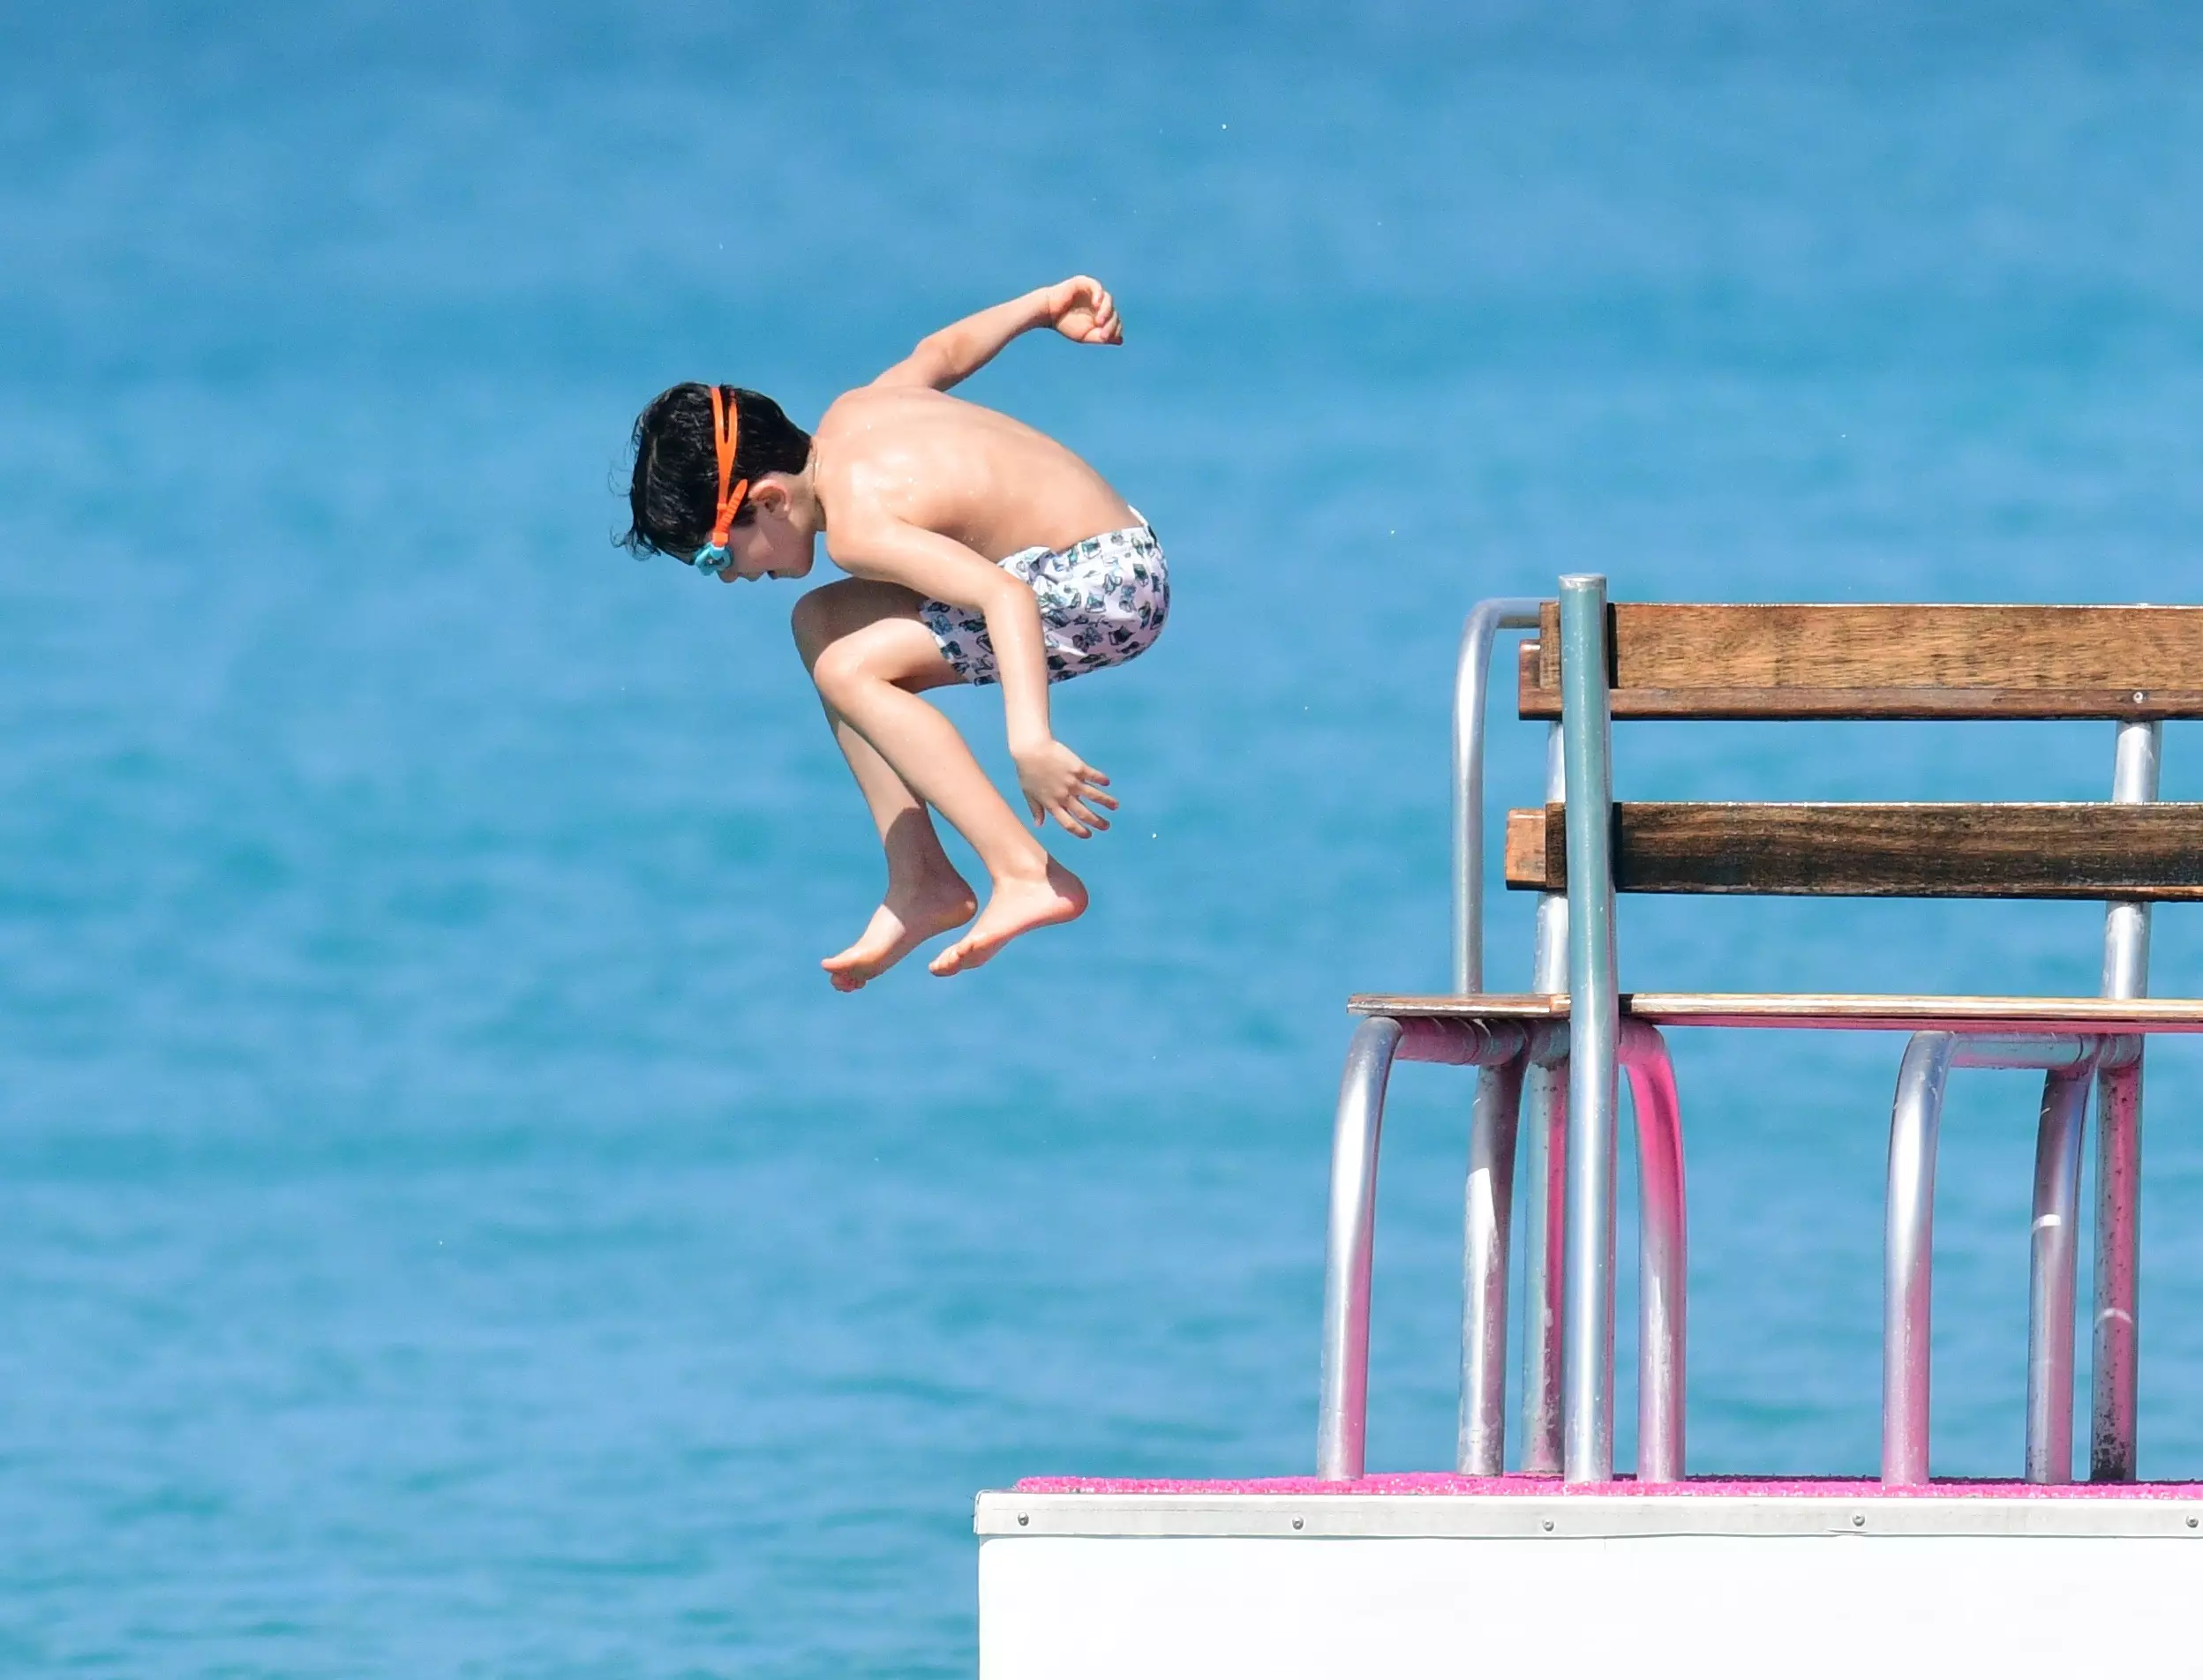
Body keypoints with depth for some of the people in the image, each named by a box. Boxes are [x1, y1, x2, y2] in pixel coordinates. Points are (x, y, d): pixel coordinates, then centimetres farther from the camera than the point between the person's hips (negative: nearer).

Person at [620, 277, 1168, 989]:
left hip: (1109, 583, -11)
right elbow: (943, 352, 19)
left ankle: (1026, 874, -21)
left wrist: (1030, 745, -44)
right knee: (821, 623, 13)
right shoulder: (847, 418, 3)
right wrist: (1045, 306, 33)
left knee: (849, 671, -18)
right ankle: (919, 883, 11)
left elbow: (1005, 597, -35)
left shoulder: (858, 526, -24)